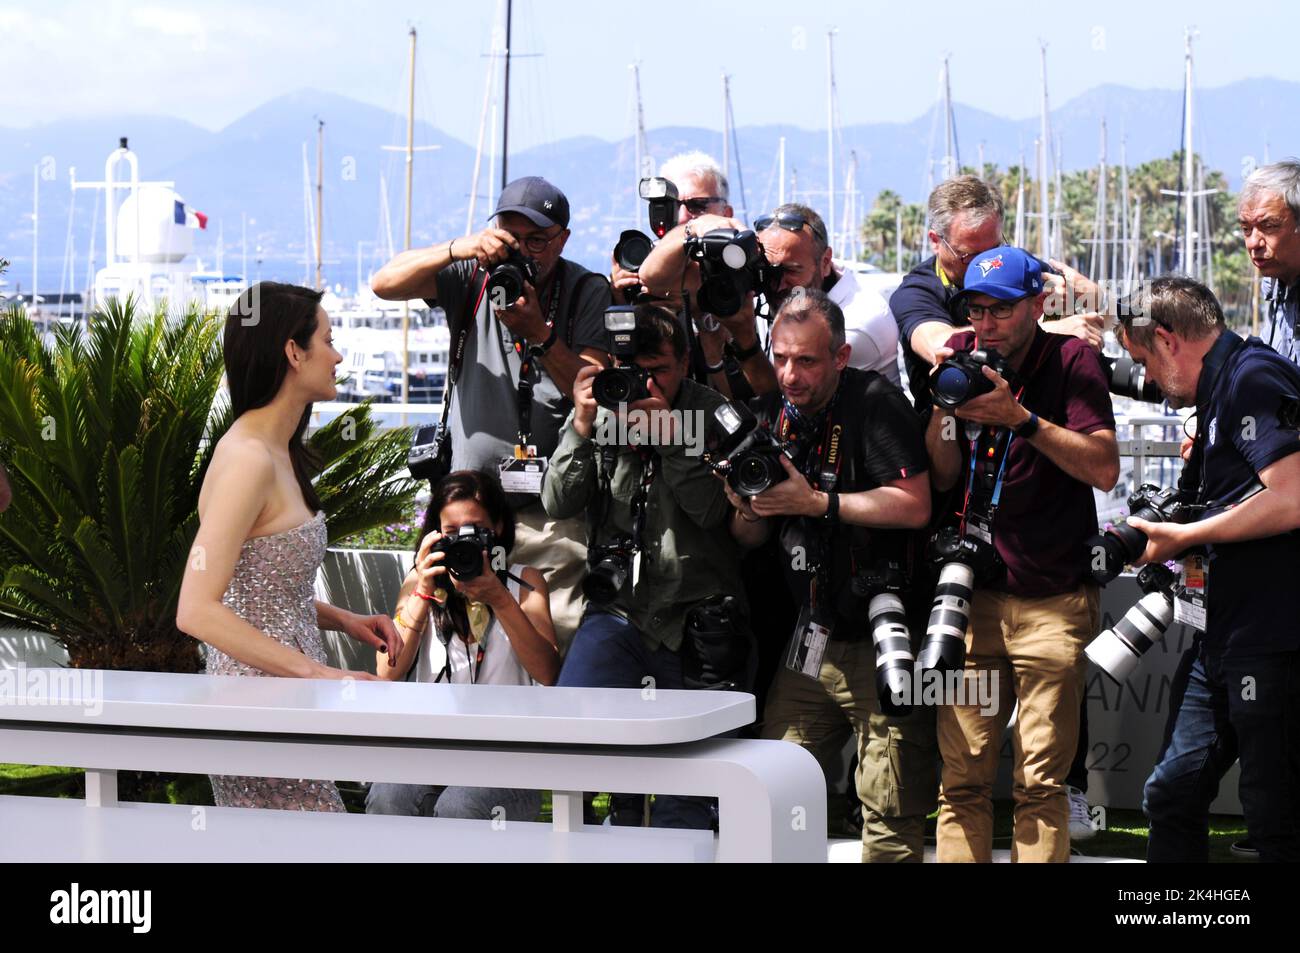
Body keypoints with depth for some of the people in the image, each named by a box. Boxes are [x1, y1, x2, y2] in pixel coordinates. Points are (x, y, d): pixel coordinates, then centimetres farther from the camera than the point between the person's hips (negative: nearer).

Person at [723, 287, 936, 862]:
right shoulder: (772, 417, 11)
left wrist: (816, 502, -16)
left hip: (881, 640, -6)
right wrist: (745, 509, -6)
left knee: (891, 814, -6)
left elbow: (914, 507, -19)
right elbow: (750, 538, 17)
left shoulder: (874, 403, -9)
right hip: (810, 639, 7)